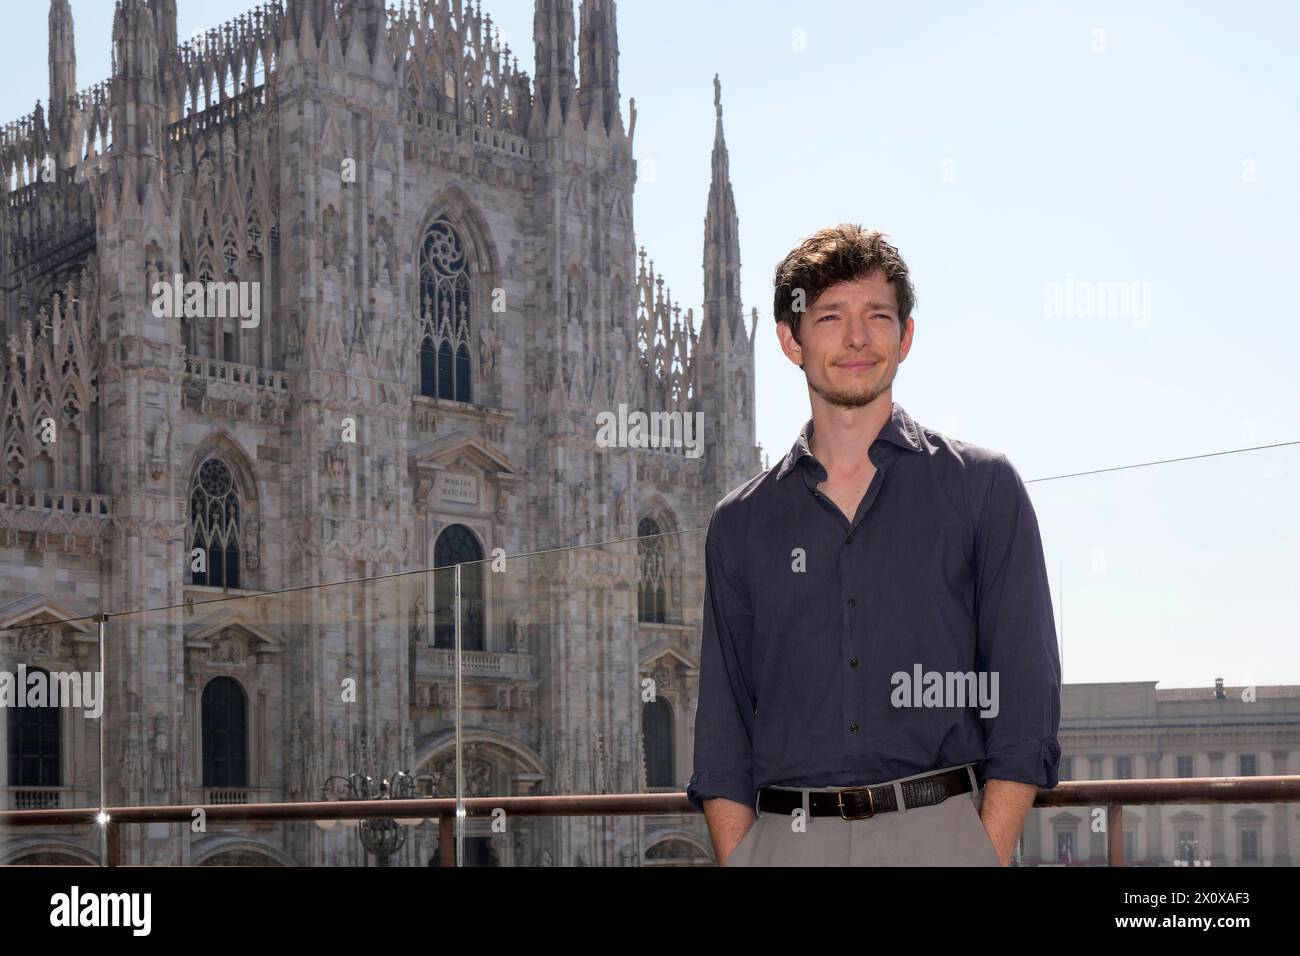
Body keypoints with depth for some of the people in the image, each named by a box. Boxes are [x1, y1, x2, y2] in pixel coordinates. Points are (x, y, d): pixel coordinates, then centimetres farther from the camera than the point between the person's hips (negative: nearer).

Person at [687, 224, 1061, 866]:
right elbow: (722, 723, 12)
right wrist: (734, 858, -1)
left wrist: (991, 856, -8)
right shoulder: (740, 524, 14)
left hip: (941, 835, -1)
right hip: (783, 840, 1)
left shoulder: (983, 487, 8)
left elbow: (1024, 700, 2)